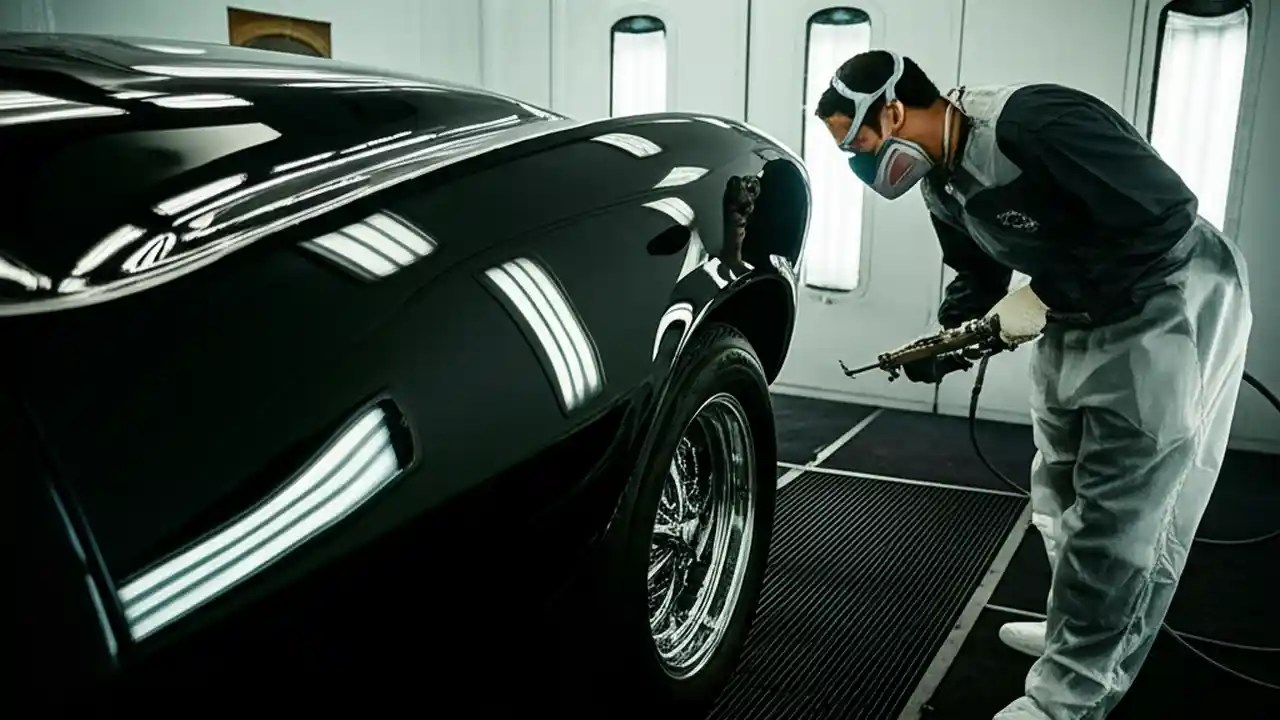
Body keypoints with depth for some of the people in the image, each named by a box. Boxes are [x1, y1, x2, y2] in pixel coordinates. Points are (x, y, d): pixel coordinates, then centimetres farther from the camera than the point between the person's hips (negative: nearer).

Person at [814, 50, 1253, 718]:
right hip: (1078, 313, 9)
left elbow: (1164, 213, -29)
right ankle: (1076, 630, 36)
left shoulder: (1031, 121, -29)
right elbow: (979, 275, 14)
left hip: (1173, 302, -9)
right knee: (1062, 492, 18)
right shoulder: (942, 183, 0)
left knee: (1120, 515, -9)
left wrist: (1046, 296, -24)